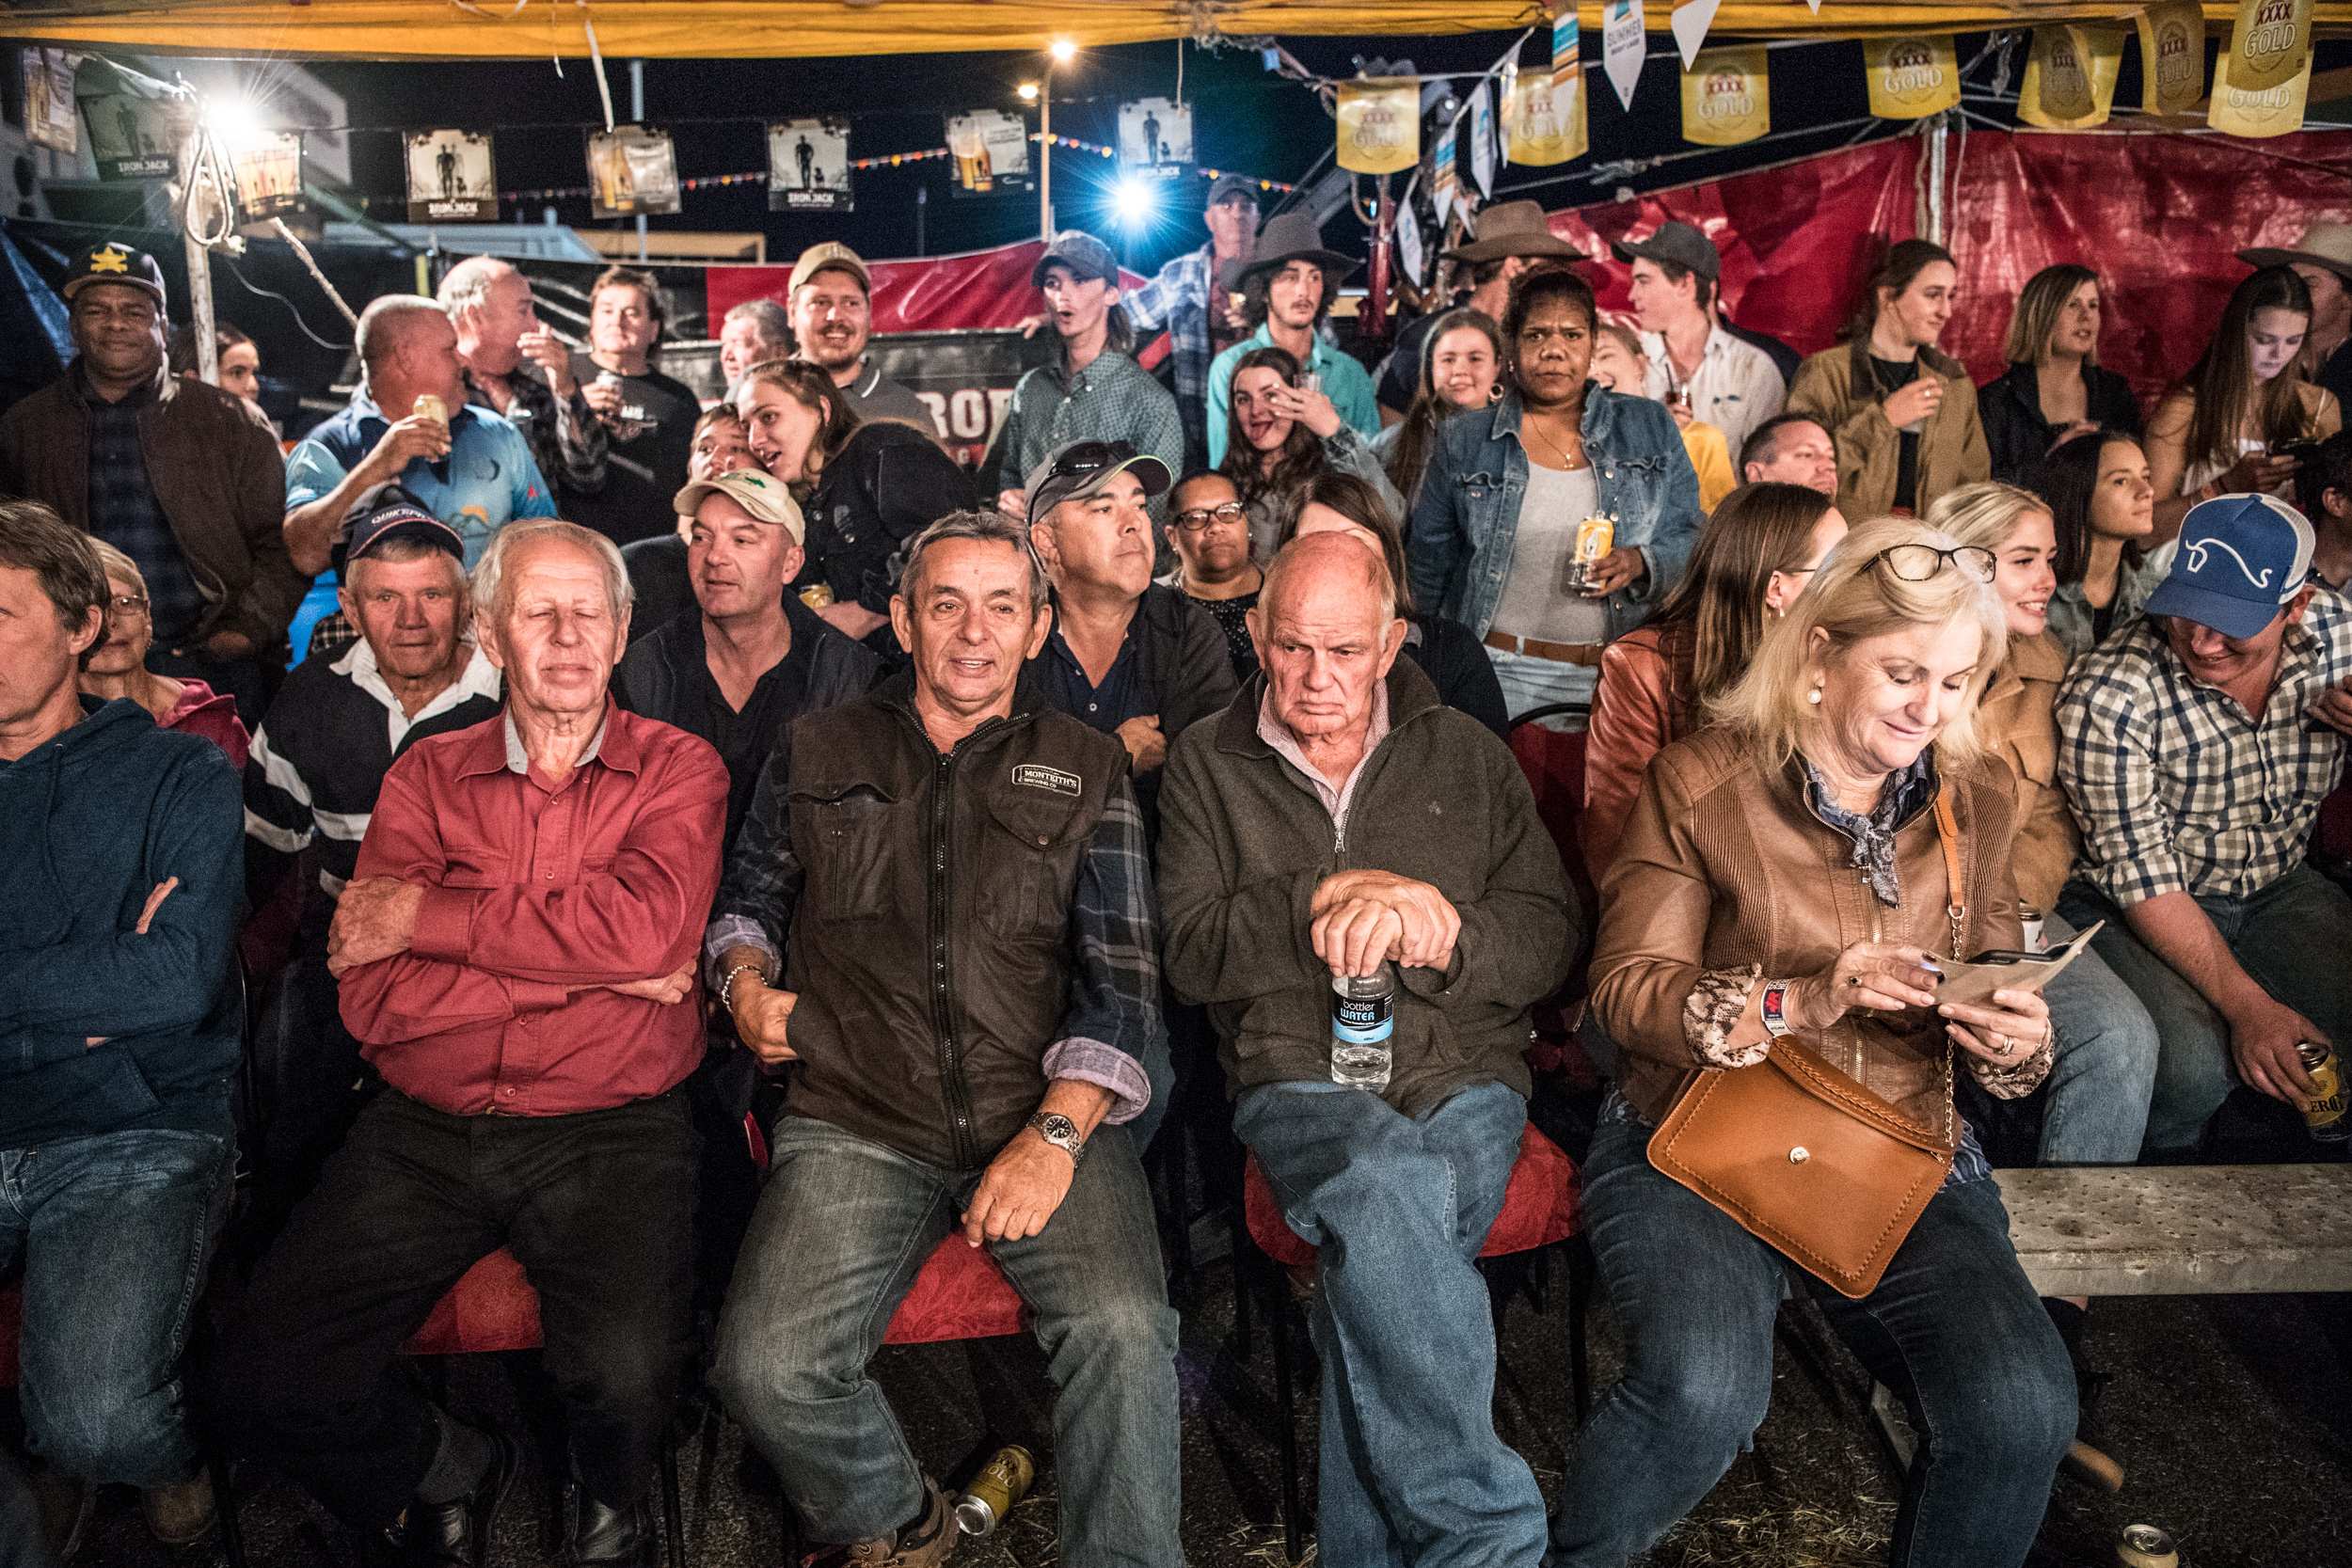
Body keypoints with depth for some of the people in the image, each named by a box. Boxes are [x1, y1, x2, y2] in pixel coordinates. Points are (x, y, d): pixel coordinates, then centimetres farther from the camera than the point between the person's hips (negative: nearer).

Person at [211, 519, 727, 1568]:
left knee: (626, 1377, -26)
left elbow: (641, 928, -16)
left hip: (609, 1133, -3)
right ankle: (446, 1471, 19)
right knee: (260, 1381, -13)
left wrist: (426, 913, -8)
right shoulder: (427, 775, 10)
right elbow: (372, 995, -2)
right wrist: (586, 970, -10)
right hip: (424, 1131, 3)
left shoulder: (678, 767, 5)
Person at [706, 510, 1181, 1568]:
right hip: (857, 1123, 2)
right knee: (767, 1365, -21)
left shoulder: (1086, 771, 11)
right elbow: (748, 894, 28)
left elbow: (1123, 973, 3)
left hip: (1047, 1120, -1)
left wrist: (1057, 1131, -11)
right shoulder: (820, 754, 16)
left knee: (1123, 1327, -30)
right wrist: (747, 981, 5)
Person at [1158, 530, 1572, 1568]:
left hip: (1466, 1075, 1)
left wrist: (1444, 931, -12)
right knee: (1387, 1183, -36)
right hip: (1298, 1082, -1)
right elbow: (1192, 951, 1)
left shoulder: (1467, 756, 14)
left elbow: (1548, 937, 8)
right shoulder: (1208, 765, 12)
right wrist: (1327, 898, -13)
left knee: (1376, 1255, -31)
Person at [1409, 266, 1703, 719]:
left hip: (1621, 677, 1)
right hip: (1502, 675, -1)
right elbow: (1428, 568, 9)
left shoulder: (1651, 429, 9)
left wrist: (1639, 563, -12)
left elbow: (1690, 541, 9)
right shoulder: (1464, 442, 7)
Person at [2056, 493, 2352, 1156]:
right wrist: (2246, 1004, -28)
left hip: (2279, 890, 5)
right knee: (2193, 1065, -30)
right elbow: (2145, 878, -22)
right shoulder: (2108, 696, -24)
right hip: (2131, 905, -5)